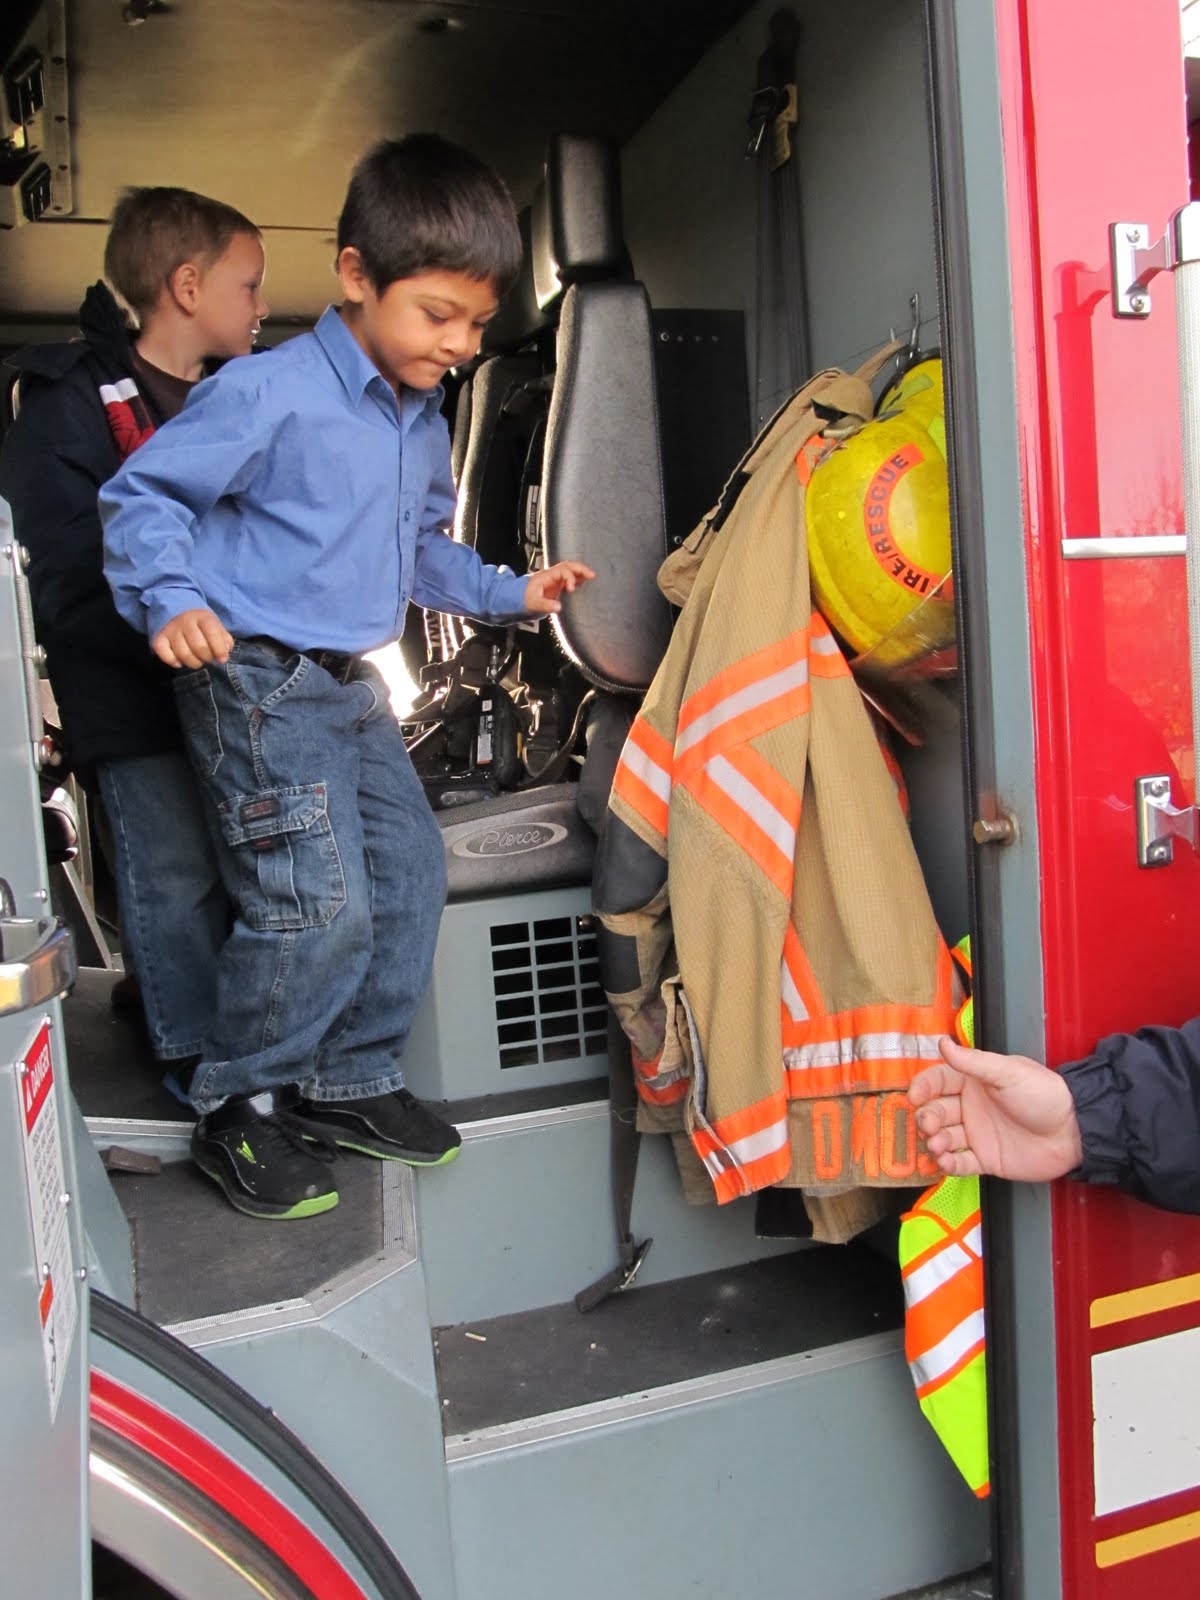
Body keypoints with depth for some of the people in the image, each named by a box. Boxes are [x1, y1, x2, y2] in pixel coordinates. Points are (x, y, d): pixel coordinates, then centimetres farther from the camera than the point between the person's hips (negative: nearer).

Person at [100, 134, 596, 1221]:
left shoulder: (424, 427, 12)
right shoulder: (268, 394, -14)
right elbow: (142, 497, -12)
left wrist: (512, 591, 18)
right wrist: (172, 599, -27)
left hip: (349, 683, 9)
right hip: (257, 681, -9)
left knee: (412, 870, 10)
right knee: (320, 909, -13)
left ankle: (350, 1081, 27)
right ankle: (238, 1111, 10)